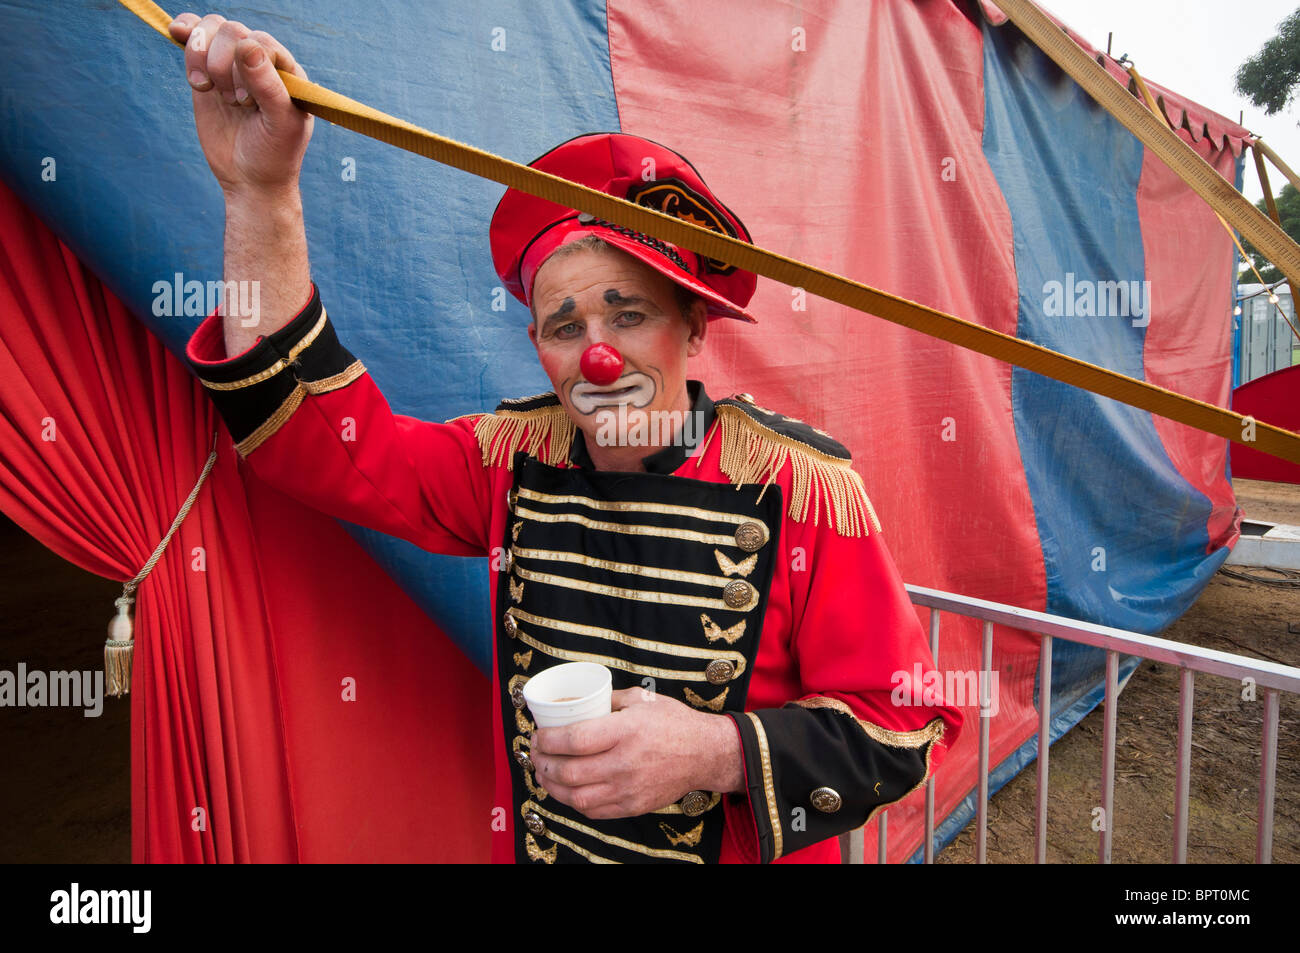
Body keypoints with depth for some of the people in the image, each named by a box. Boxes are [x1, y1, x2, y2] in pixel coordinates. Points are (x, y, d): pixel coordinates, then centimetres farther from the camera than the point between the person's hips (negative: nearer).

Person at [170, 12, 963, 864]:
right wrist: (262, 192, -22)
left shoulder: (798, 483, -22)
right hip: (535, 843, 4)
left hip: (743, 848, -3)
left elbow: (903, 722, -17)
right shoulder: (520, 456, -10)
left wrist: (721, 753, -33)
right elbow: (328, 442, -15)